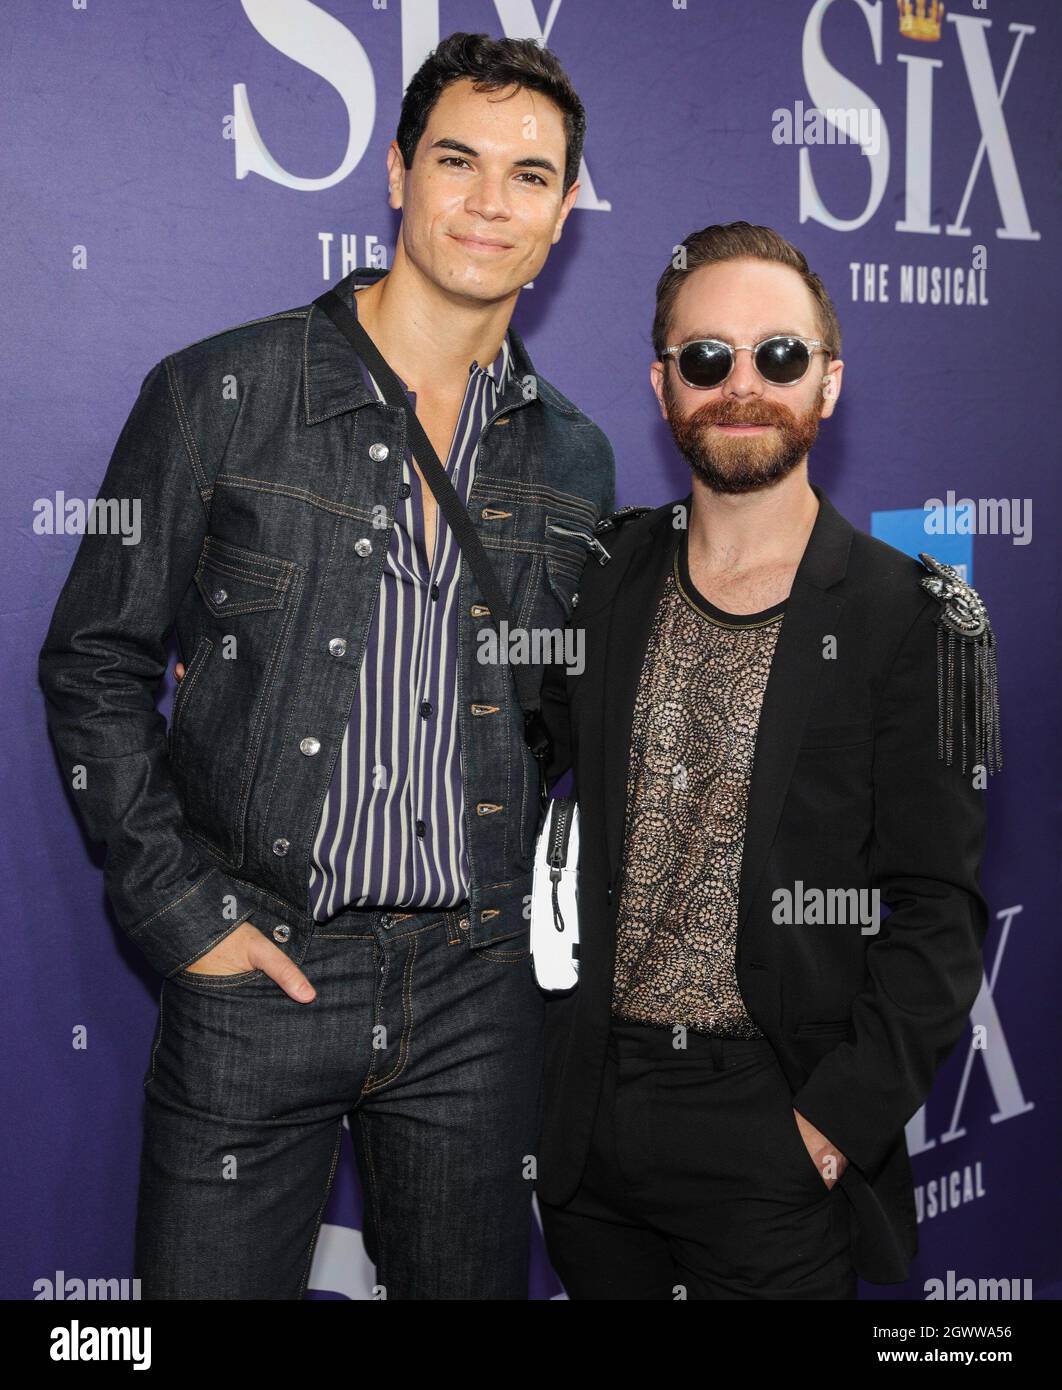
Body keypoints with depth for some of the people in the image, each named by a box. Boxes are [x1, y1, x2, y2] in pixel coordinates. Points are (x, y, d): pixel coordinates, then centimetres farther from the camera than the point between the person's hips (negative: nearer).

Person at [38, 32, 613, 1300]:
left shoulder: (574, 460, 7)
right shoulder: (219, 396, -4)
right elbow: (93, 664, -2)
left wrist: (539, 917, 4)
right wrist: (183, 912, -8)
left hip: (475, 998, 4)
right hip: (256, 969, -3)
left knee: (469, 1283, 16)